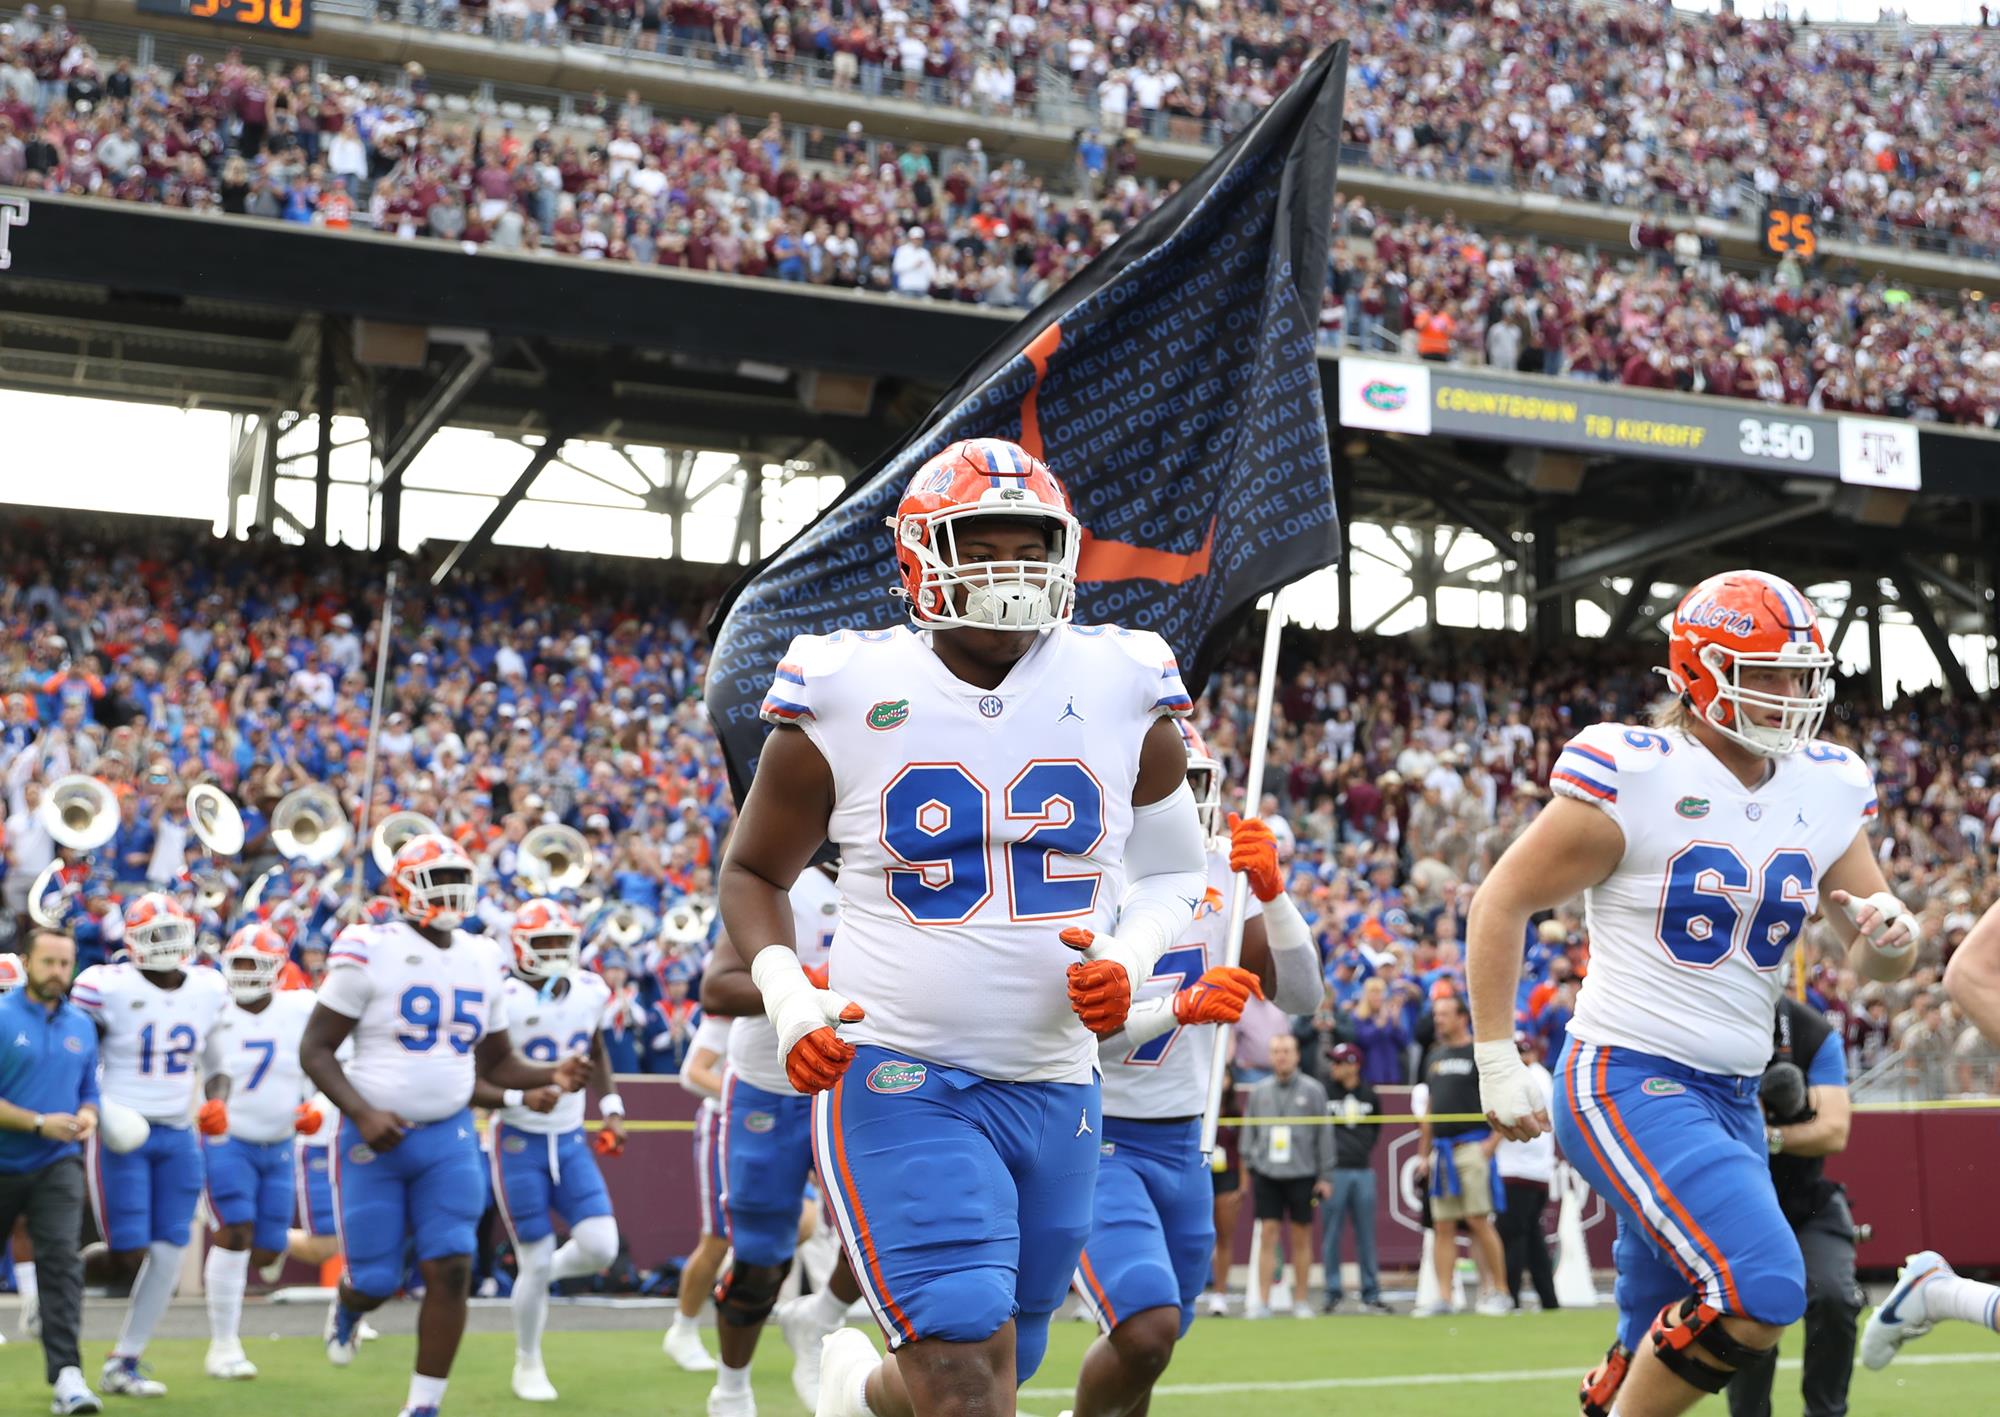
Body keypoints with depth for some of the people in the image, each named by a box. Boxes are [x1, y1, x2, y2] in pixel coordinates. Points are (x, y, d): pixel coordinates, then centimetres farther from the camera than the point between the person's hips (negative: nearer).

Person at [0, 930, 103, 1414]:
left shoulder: (81, 1026, 8)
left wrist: (86, 1117, -6)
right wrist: (39, 1124, -20)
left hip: (57, 1164, 2)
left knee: (62, 1259, -14)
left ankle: (66, 1373, -19)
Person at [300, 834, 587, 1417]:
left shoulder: (483, 962, 6)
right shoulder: (370, 954, -11)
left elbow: (497, 1061, 14)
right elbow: (314, 1048, -9)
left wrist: (552, 1074, -6)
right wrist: (362, 1114, -22)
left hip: (449, 1136, 4)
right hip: (375, 1138, -4)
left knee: (451, 1269, -7)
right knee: (376, 1280, 2)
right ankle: (346, 1307, 42)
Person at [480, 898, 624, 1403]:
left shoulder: (590, 992, -1)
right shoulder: (503, 1002, -19)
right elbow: (466, 1082, -18)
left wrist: (612, 1109, 9)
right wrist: (520, 1099, -32)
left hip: (571, 1140, 5)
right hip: (519, 1144, -5)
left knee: (601, 1249, -8)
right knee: (535, 1263, 0)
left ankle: (538, 1276, 25)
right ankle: (527, 1364, 23)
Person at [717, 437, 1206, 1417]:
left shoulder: (1123, 697, 1)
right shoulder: (847, 698, -5)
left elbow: (1174, 873, 13)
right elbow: (754, 870, 8)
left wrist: (1131, 955, -8)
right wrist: (785, 994, -11)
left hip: (1058, 1086, 4)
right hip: (901, 1078, -4)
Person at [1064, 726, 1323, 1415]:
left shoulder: (1219, 870, 3)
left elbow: (1299, 992, -1)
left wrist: (1271, 890, -15)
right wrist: (1182, 1007, -35)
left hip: (1180, 1143, 6)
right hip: (1092, 1136, -6)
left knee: (1149, 1342, 15)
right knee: (1148, 1331, -20)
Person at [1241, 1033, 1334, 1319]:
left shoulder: (1313, 1090, 2)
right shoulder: (1259, 1091, 8)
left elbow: (1325, 1135, 3)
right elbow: (1249, 1132, 14)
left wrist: (1325, 1177, 1)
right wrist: (1248, 1166, 6)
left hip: (1302, 1174, -1)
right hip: (1266, 1174, 1)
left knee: (1301, 1237, 5)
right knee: (1267, 1235, -3)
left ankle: (1300, 1301, 14)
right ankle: (1264, 1301, -3)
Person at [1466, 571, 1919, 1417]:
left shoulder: (1825, 792, 6)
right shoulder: (1634, 778, -13)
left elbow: (1873, 963, 13)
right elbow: (1503, 903, -6)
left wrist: (1887, 941, -12)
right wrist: (1497, 1061, -7)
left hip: (1730, 1098, 7)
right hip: (1627, 1083, -7)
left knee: (1662, 1349, 14)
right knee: (1760, 1295, -23)